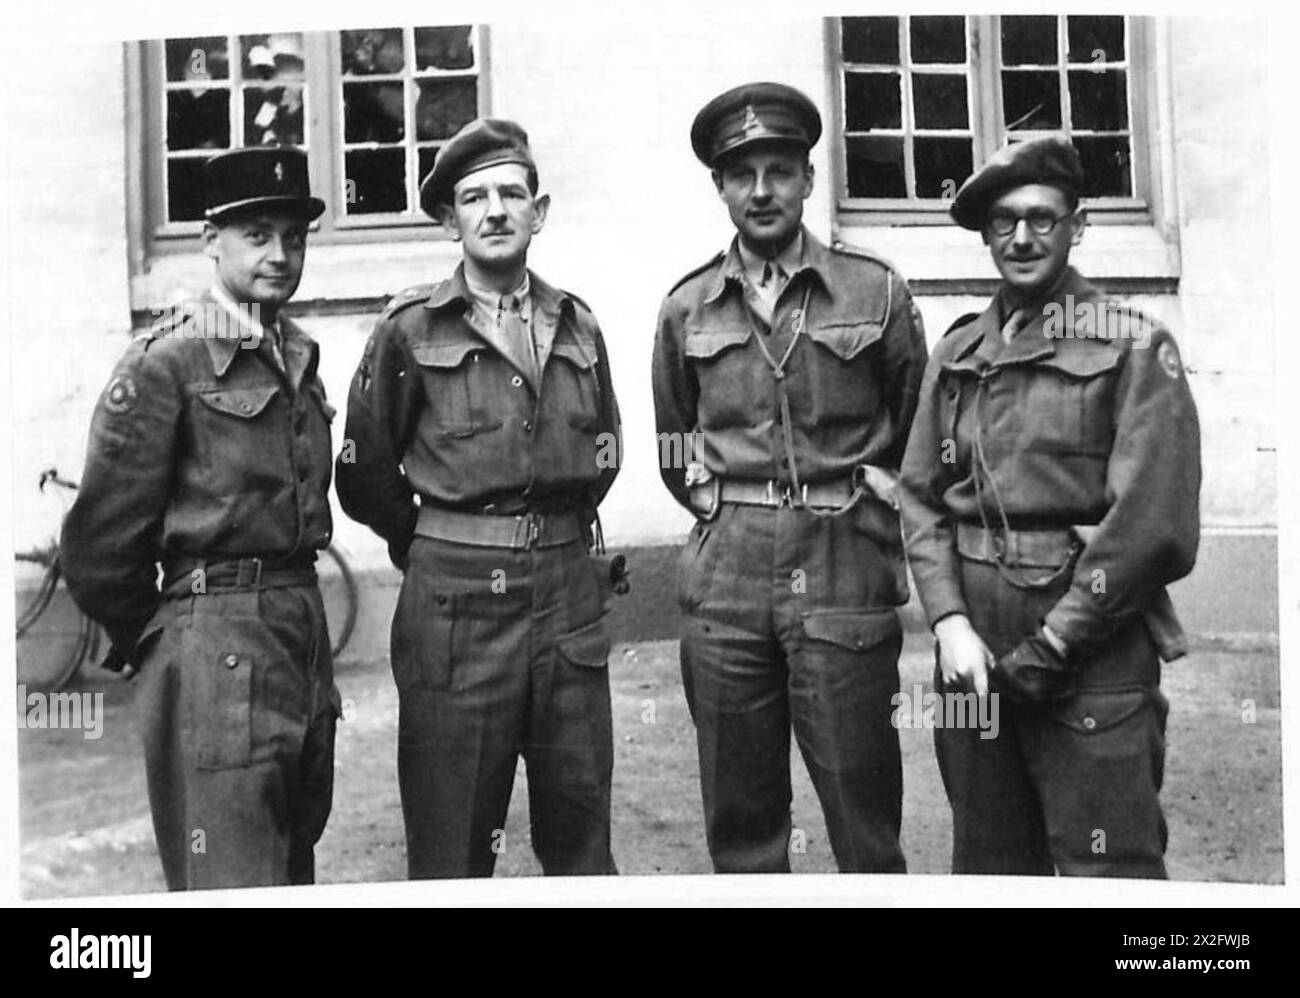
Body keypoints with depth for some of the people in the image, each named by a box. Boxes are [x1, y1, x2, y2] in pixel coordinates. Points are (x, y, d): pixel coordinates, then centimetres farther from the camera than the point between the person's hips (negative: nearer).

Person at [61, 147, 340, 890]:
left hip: (305, 627, 7)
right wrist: (144, 642, 3)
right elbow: (99, 542, -9)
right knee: (232, 889, -3)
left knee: (295, 869, 18)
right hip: (217, 650, -7)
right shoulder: (167, 363, -10)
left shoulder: (299, 358, 13)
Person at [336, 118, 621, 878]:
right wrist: (432, 550, 10)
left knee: (581, 831, 12)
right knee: (452, 848, 5)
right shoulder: (411, 328, -2)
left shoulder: (577, 325, 10)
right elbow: (365, 473, 3)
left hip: (568, 593, 4)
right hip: (453, 604, -3)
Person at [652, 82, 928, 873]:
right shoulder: (686, 308, 8)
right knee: (739, 820, 10)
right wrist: (720, 510, 12)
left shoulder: (876, 290, 2)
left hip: (845, 576, -2)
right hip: (724, 580, 2)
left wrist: (876, 493, 7)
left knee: (863, 809, 4)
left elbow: (919, 428, 13)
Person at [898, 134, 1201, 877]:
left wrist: (1049, 648, -12)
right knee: (989, 863, 14)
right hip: (975, 648, 5)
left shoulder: (1133, 346, -3)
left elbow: (1151, 522, -11)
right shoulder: (957, 354, 11)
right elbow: (922, 498, 8)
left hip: (1094, 648, -4)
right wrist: (950, 621, -6)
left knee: (1108, 869, 0)